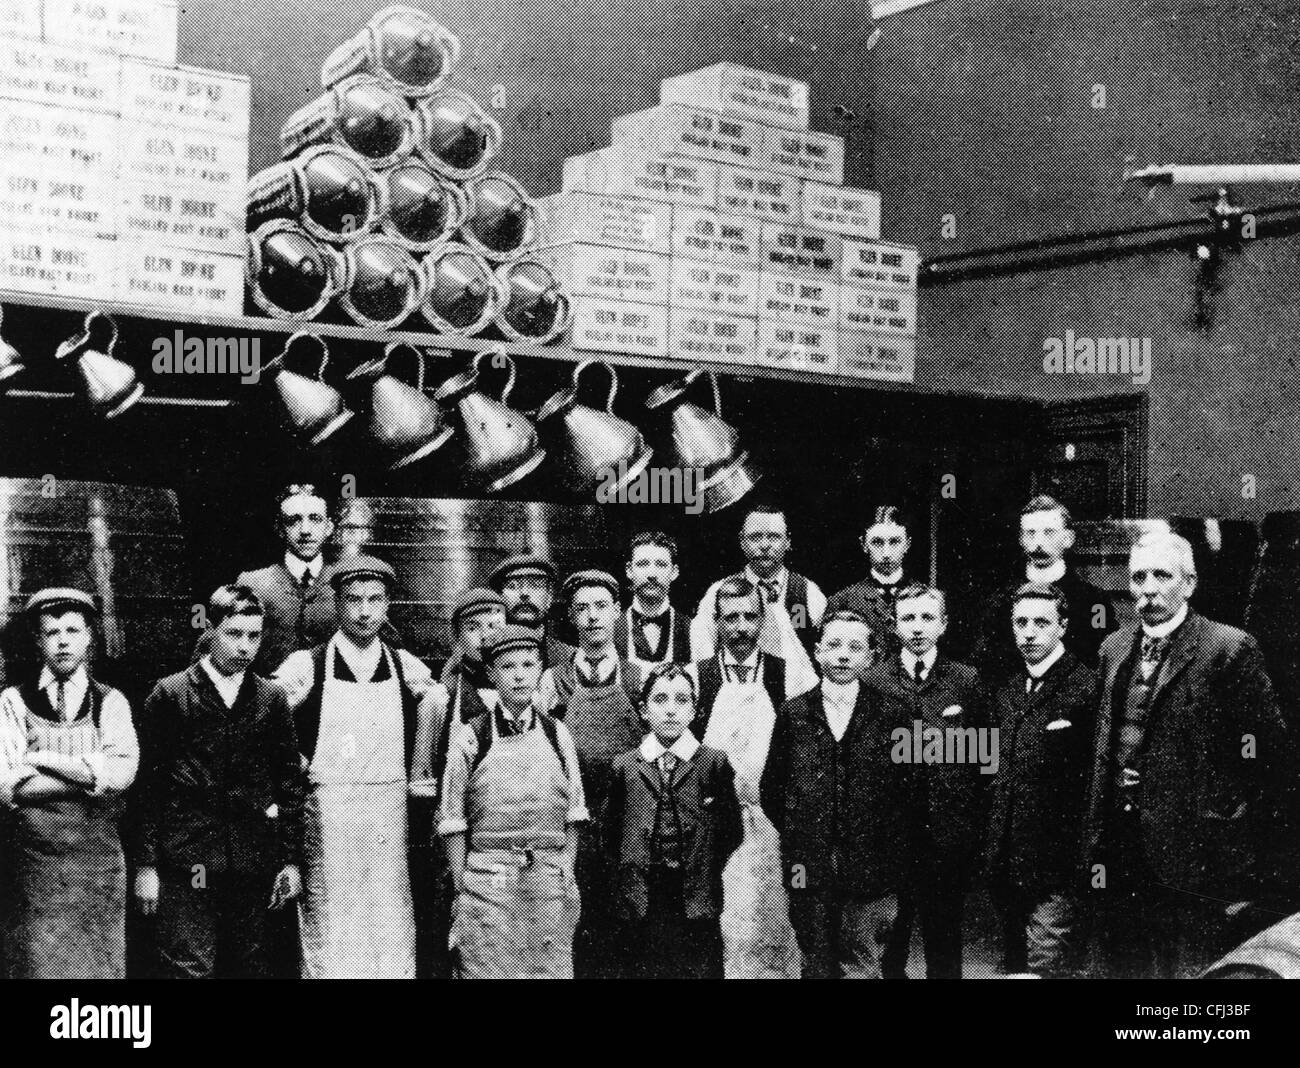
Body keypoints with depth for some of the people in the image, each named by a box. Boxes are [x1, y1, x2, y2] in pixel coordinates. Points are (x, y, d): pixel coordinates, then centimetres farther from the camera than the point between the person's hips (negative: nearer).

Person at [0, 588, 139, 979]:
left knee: (103, 965, 4)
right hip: (35, 860, -1)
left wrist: (44, 758, -9)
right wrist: (91, 775, -9)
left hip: (100, 859, 1)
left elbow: (122, 773, -10)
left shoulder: (110, 702, 6)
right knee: (39, 965, 1)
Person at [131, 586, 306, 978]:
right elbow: (147, 784, 1)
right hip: (187, 861, -3)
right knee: (188, 967, -5)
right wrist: (145, 864, -3)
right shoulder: (170, 694, 0)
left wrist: (291, 859, 7)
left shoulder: (272, 699, 8)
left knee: (250, 965, 8)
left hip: (253, 862, 3)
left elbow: (289, 783, 11)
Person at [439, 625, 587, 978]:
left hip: (550, 882, 2)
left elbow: (572, 817, 11)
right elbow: (454, 823, 0)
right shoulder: (471, 738, -1)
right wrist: (461, 886, -4)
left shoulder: (557, 735, 7)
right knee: (488, 969, -2)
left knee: (551, 969, 3)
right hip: (488, 880, -2)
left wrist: (567, 876, 4)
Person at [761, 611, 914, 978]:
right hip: (808, 867, 2)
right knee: (817, 966, 11)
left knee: (863, 968, 3)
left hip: (870, 869, -1)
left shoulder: (887, 714, 1)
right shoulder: (793, 714, 5)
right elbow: (771, 787, 9)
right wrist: (799, 834, 6)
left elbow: (907, 786, 1)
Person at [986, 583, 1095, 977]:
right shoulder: (1007, 692, 13)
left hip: (1056, 869, -7)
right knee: (1016, 965, 15)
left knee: (1046, 969, -6)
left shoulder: (1087, 688, -11)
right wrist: (995, 853, 13)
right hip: (1008, 867, 7)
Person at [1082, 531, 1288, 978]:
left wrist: (1246, 872, -9)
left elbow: (1270, 761, -8)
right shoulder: (1115, 648, 13)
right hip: (1118, 865, 6)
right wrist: (1095, 848, 12)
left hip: (1192, 862, -6)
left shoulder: (1229, 648, -7)